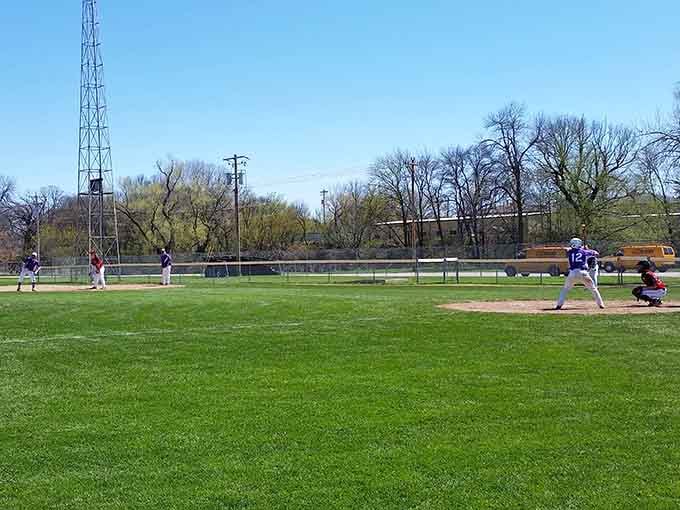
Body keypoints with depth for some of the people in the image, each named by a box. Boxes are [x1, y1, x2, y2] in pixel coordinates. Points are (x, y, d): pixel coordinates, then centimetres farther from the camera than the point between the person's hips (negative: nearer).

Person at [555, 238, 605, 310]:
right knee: (593, 288, 14)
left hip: (572, 273, 0)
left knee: (565, 289, 14)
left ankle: (559, 305, 3)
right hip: (583, 273, 0)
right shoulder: (584, 251, 11)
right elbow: (595, 253, 23)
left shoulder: (570, 252, 11)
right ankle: (600, 304, 14)